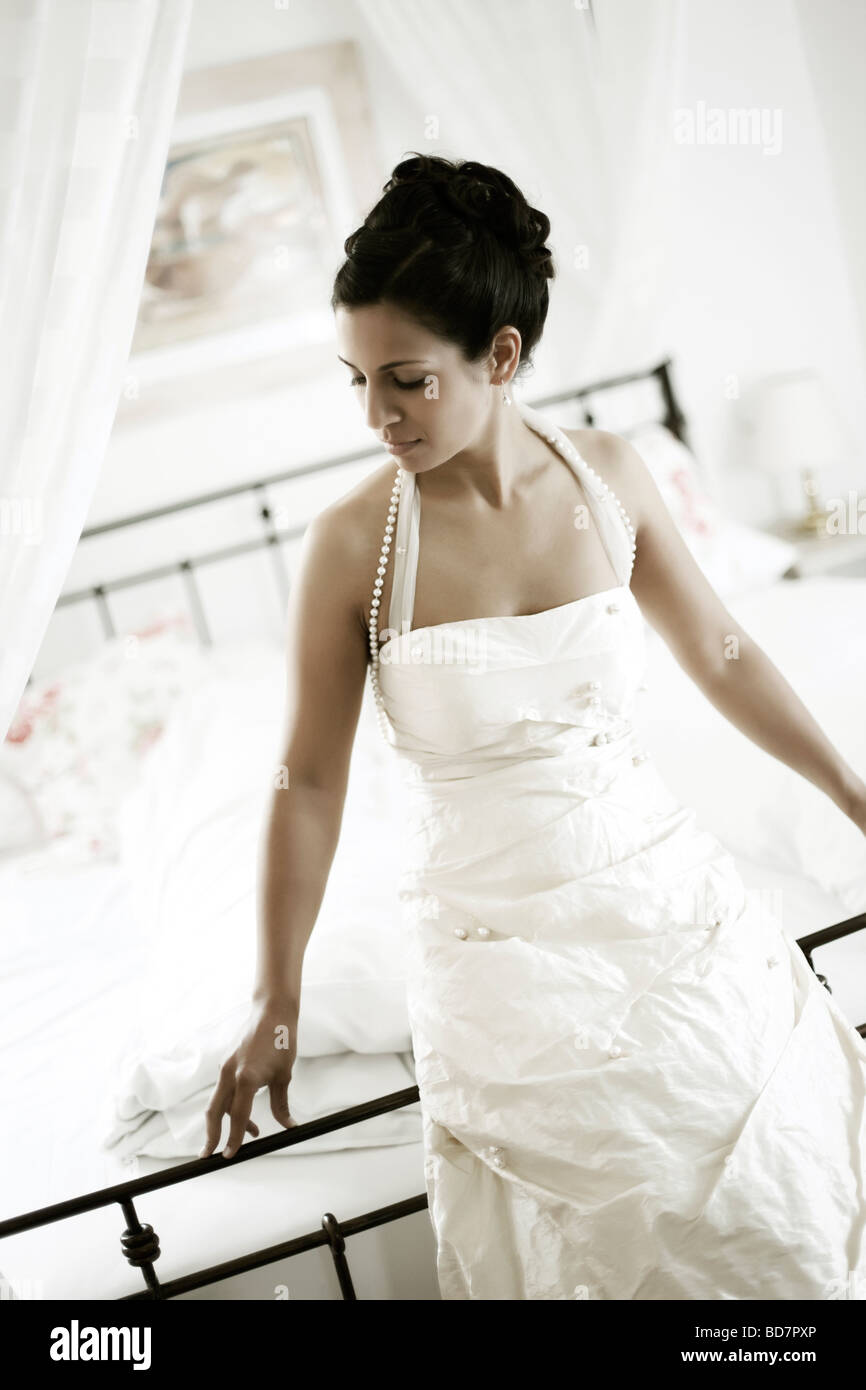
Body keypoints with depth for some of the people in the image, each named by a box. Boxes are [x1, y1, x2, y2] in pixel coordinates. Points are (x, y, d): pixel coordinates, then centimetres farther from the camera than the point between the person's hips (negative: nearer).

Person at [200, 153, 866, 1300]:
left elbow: (721, 655, 7)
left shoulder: (608, 474, -6)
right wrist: (276, 1010, -4)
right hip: (496, 946, -3)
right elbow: (311, 783, -8)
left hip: (662, 897, 3)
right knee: (580, 1245, 7)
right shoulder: (355, 542, -15)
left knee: (769, 1218, 14)